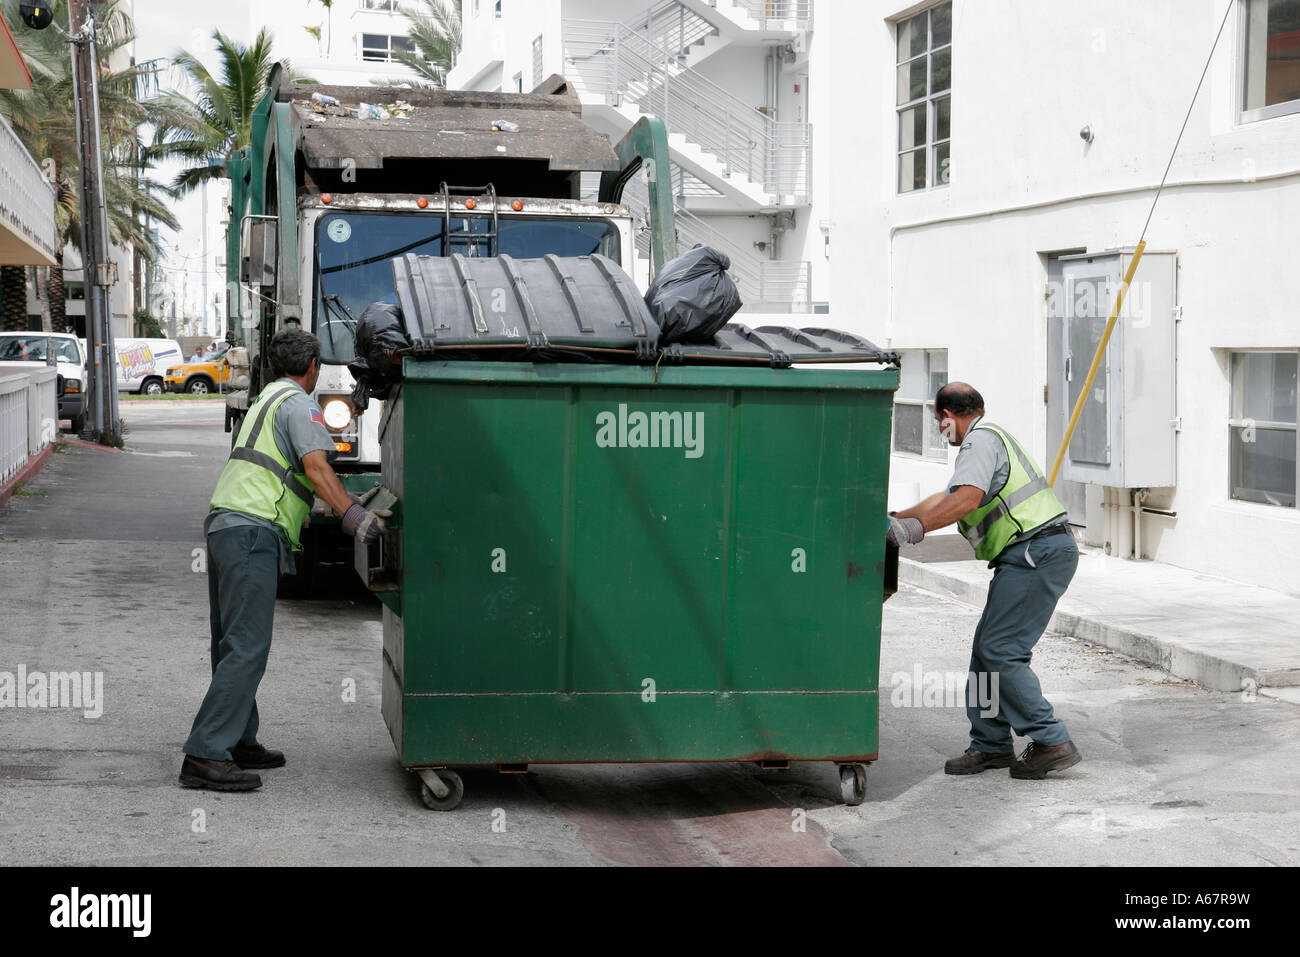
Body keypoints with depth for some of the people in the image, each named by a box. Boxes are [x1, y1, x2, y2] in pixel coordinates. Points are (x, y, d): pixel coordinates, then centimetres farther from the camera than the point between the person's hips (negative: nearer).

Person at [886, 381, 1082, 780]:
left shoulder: (981, 440, -8)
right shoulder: (991, 438, 26)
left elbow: (968, 497, -25)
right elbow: (947, 498, 31)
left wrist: (915, 528, -25)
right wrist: (895, 519, 31)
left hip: (1035, 553, -10)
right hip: (1034, 555, 10)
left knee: (1000, 651, -12)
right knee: (986, 649, 12)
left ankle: (1052, 743, -11)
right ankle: (991, 744, 16)